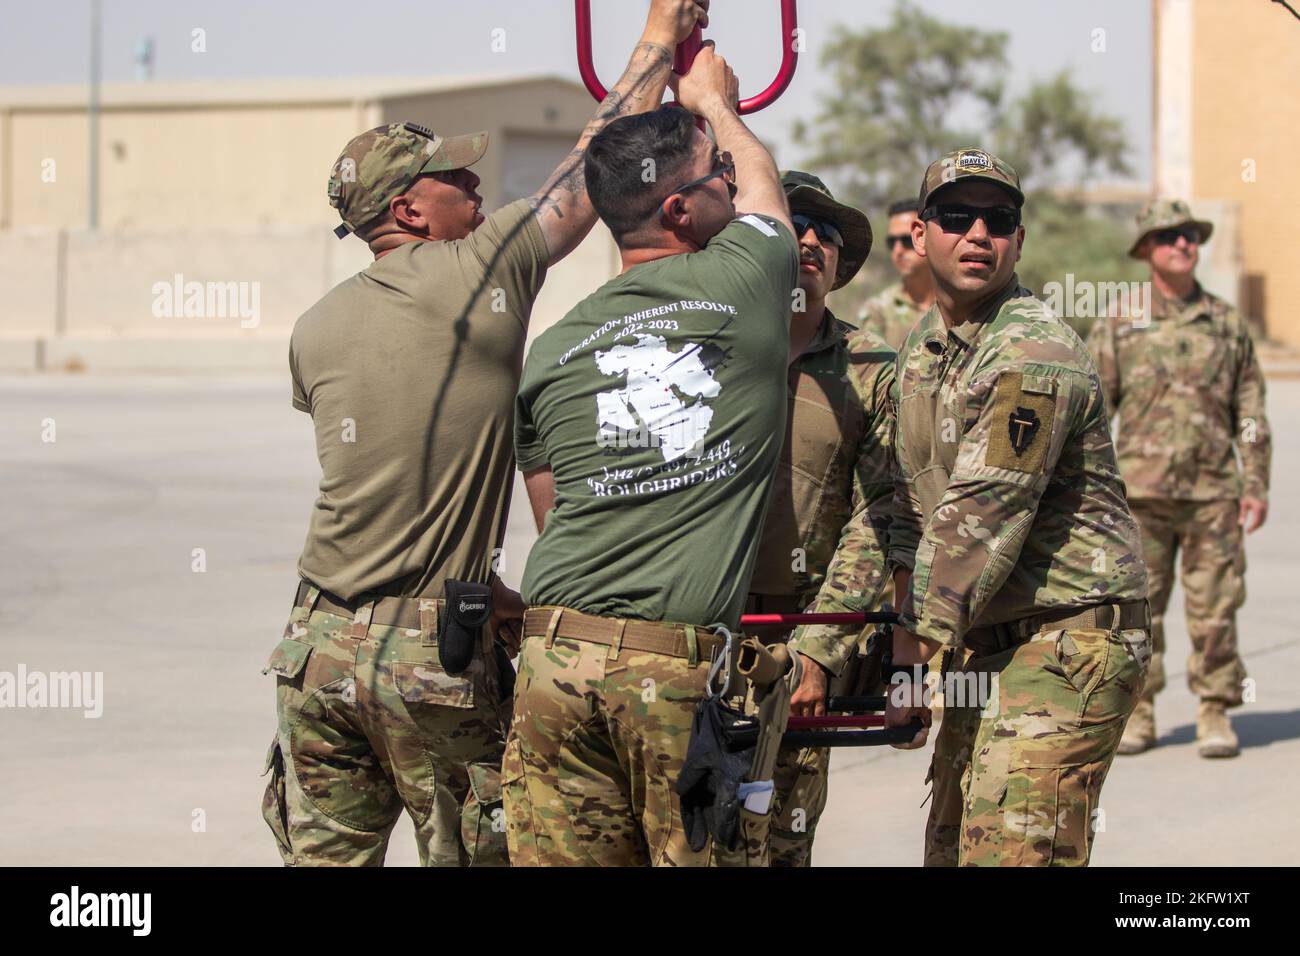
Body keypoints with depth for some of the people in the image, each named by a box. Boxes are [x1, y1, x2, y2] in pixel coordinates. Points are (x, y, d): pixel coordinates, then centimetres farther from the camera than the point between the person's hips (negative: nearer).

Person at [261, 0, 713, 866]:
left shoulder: (315, 331, 11)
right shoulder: (483, 272, -5)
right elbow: (596, 169, 4)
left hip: (320, 646, 5)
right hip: (434, 657, -5)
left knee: (325, 854, 8)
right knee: (470, 856, 4)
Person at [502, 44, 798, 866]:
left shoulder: (551, 351, 12)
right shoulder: (745, 281, 4)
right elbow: (762, 179, 28)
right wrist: (716, 100, 47)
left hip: (556, 657, 4)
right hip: (684, 667, -4)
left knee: (558, 856, 5)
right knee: (697, 853, 3)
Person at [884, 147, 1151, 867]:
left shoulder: (1034, 355, -17)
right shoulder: (922, 347, 12)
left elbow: (980, 519, -21)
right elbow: (916, 506, 18)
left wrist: (911, 656, -20)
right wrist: (904, 638, 11)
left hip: (1068, 636, -9)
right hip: (983, 641, 9)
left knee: (1012, 852, -16)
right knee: (951, 847, 11)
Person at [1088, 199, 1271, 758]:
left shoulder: (1228, 324, 10)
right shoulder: (1119, 325, 6)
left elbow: (1251, 413, 11)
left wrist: (1257, 486, 5)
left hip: (1214, 490, 1)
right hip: (1141, 488, -1)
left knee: (1215, 606, 0)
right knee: (1136, 607, 1)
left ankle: (1215, 712, 9)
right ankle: (1136, 711, 9)